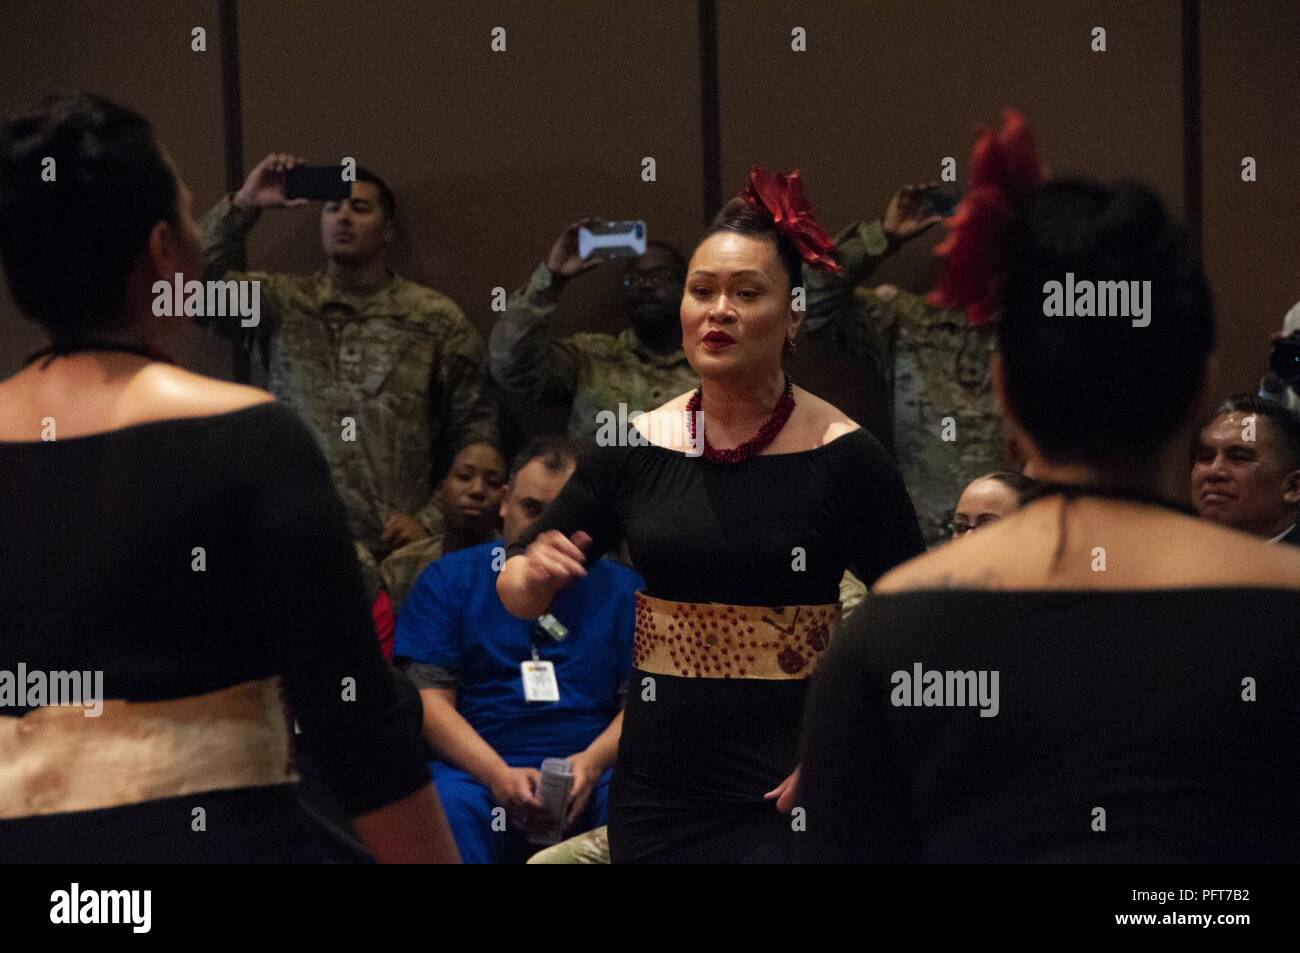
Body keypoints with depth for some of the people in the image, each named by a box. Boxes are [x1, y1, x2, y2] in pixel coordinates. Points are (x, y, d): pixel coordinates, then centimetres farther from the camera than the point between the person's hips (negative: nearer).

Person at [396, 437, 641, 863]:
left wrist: (592, 763, -15)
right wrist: (499, 776, -15)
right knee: (445, 807, -37)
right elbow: (428, 697, 2)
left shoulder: (621, 589, 16)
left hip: (592, 774, 1)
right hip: (476, 769, 0)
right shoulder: (449, 580, 13)